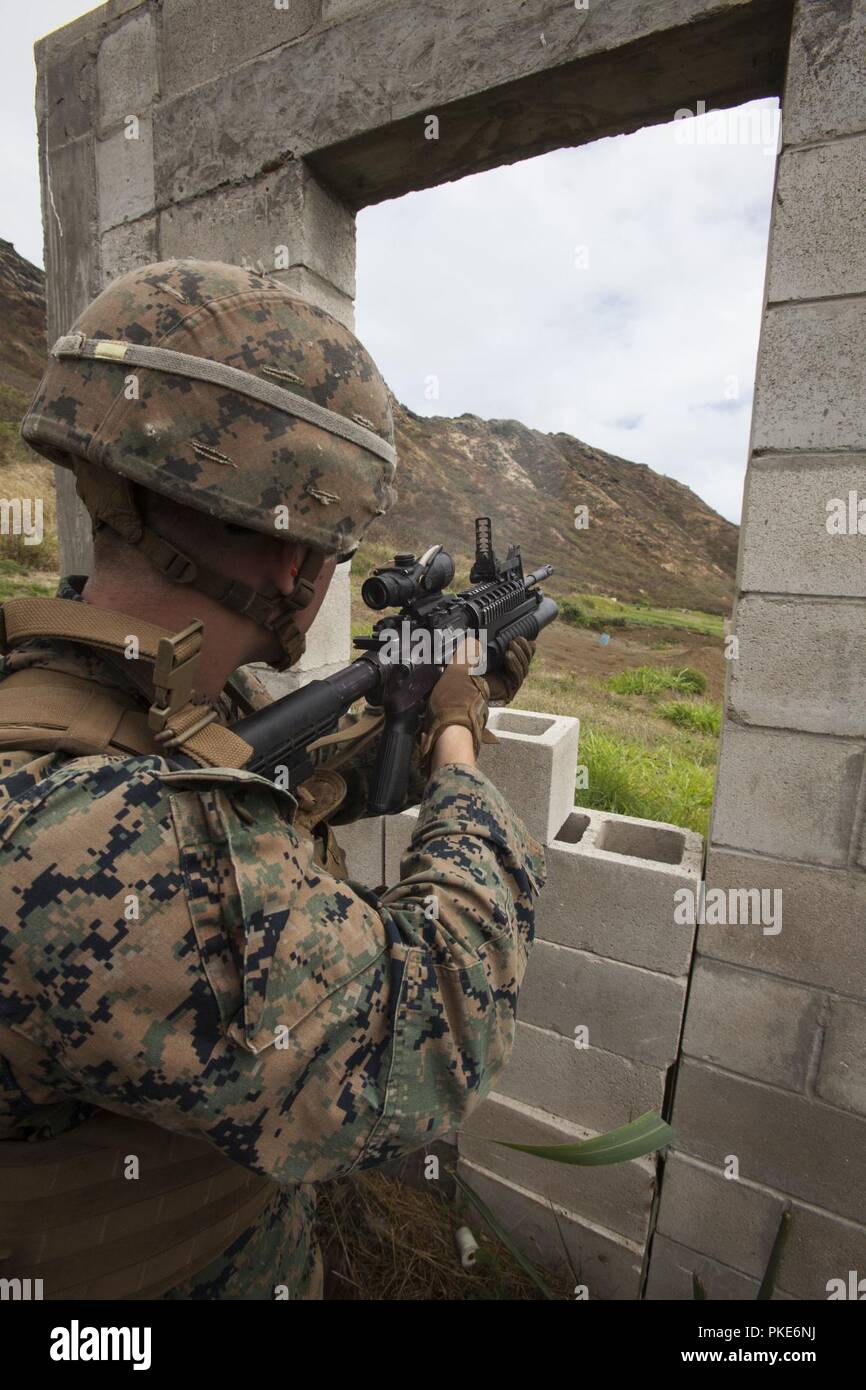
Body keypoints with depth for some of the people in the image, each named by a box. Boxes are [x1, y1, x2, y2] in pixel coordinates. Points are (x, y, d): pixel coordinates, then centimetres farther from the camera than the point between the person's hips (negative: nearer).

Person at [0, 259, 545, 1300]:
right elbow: (422, 1047, -36)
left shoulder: (180, 698, -14)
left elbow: (311, 779, 3)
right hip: (184, 1269, -6)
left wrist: (436, 704, 1)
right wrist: (458, 738, -25)